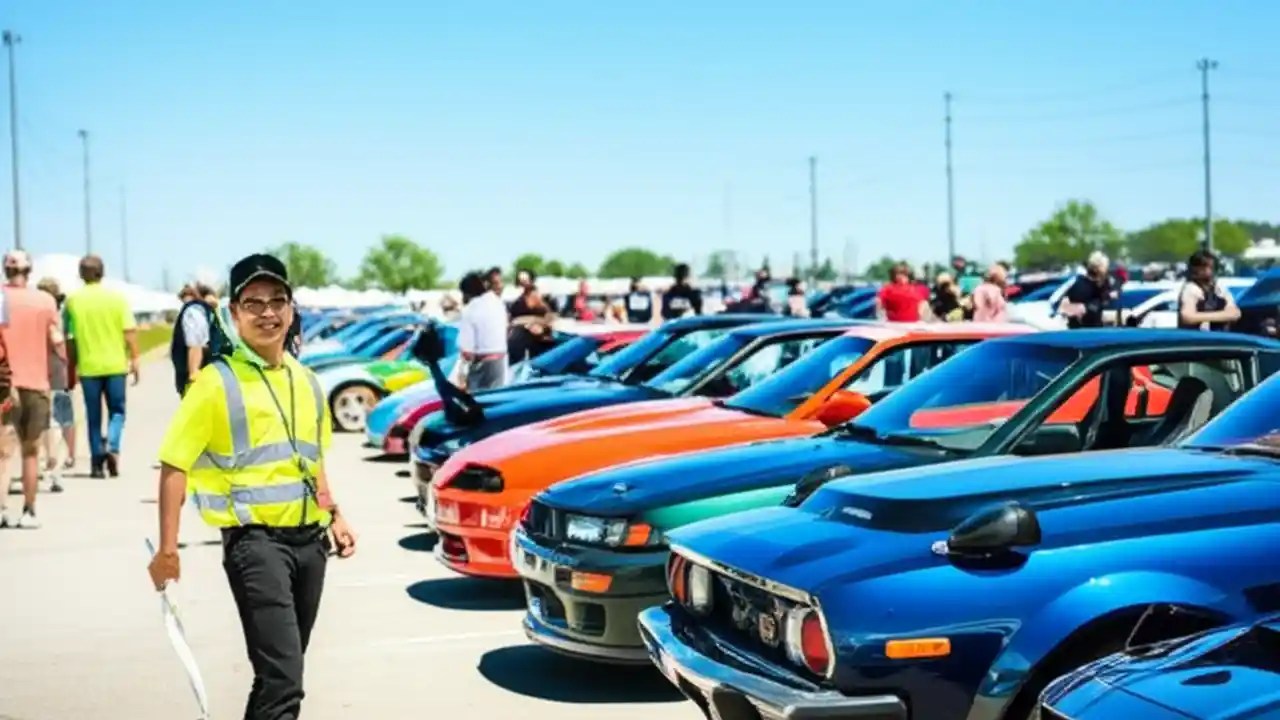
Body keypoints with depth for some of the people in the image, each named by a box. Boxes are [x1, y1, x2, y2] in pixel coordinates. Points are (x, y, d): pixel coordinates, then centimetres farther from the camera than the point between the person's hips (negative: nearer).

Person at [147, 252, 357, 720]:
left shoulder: (305, 381, 12)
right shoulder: (218, 382, -9)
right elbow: (175, 465, -10)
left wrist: (334, 516, 17)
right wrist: (167, 549, -15)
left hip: (309, 539, 7)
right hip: (255, 540, -7)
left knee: (280, 673, 15)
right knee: (283, 680, -15)